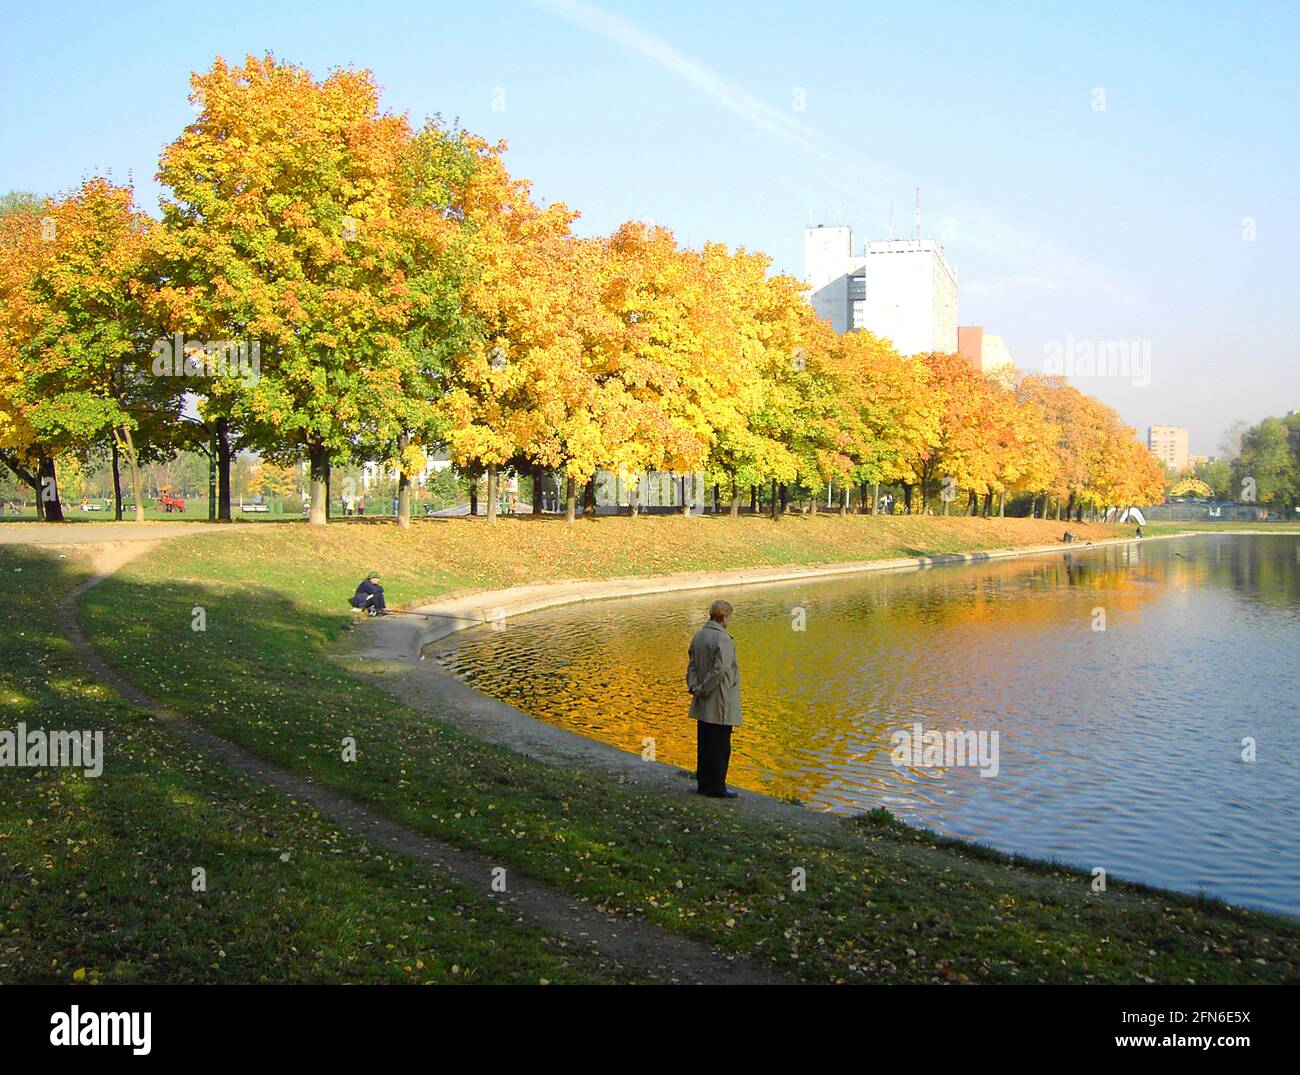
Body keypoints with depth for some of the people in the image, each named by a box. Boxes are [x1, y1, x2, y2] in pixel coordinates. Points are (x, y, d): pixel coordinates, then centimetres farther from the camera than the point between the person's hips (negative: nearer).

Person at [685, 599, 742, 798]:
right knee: (720, 747, -1)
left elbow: (692, 665, 9)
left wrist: (694, 687, -1)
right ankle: (716, 787, 4)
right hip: (720, 705, -8)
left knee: (704, 745, 14)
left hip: (702, 706, 8)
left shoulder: (698, 636, 10)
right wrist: (703, 690, -17)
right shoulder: (723, 639, -18)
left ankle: (704, 783, 21)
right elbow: (720, 669, -26)